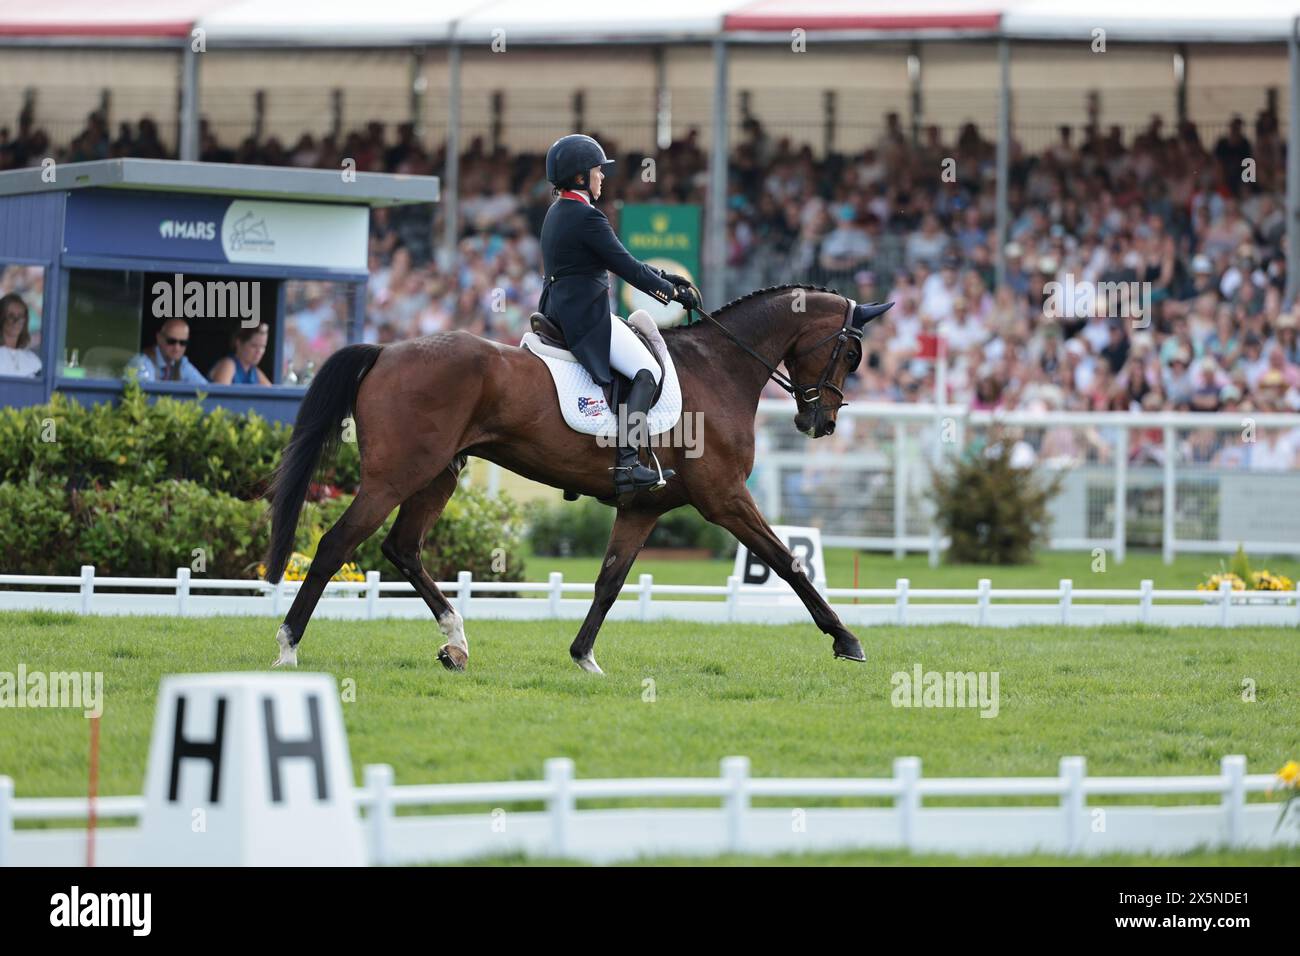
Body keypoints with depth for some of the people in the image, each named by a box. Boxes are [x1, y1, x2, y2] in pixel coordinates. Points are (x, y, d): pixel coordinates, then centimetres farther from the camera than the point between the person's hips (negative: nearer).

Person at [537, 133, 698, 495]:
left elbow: (618, 261, 21)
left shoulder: (558, 212, 16)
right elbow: (626, 267, -16)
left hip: (559, 312, 11)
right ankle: (627, 463, -24)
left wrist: (663, 277, 18)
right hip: (586, 315, -11)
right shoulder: (586, 217, -16)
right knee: (647, 372, -12)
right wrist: (674, 292, -5)